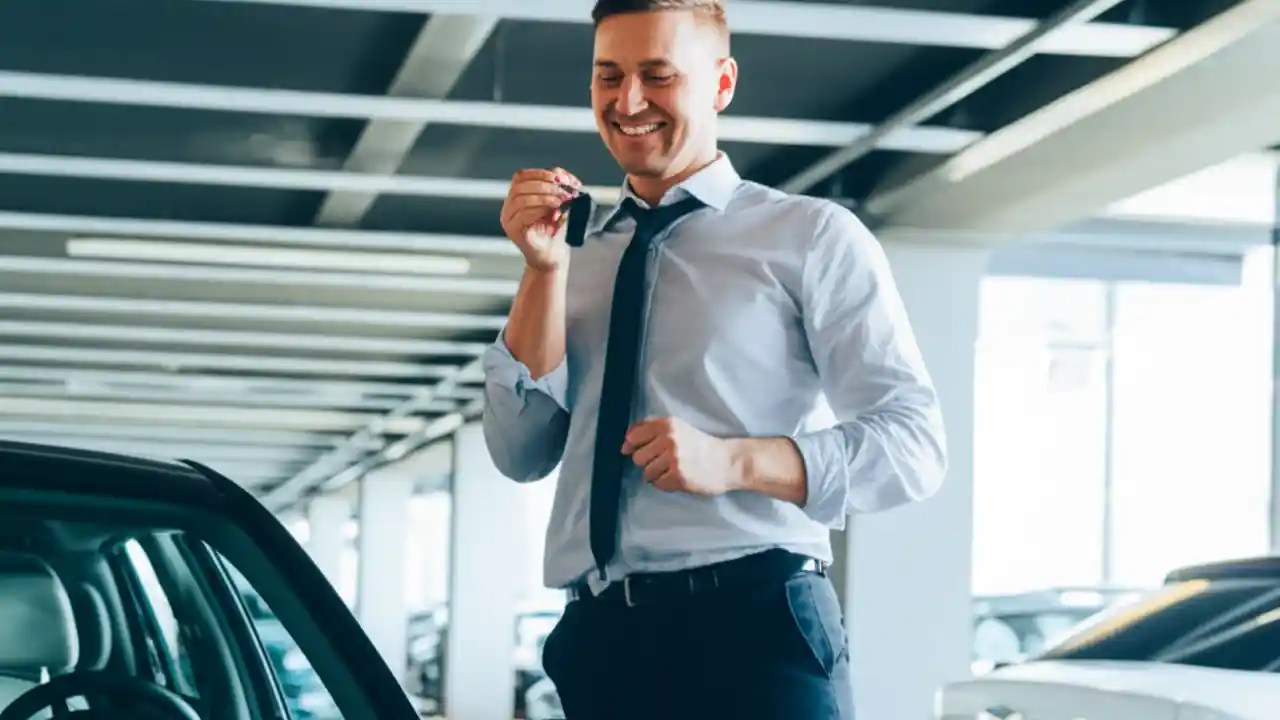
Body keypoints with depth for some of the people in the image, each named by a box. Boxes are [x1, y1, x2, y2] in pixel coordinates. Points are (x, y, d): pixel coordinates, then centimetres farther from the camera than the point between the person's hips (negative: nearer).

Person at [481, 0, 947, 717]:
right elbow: (522, 456, 7)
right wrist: (546, 271, -4)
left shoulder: (813, 236, 1)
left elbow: (914, 444, -5)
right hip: (599, 640, 4)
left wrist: (733, 460, -18)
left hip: (756, 634, -4)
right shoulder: (578, 253, 14)